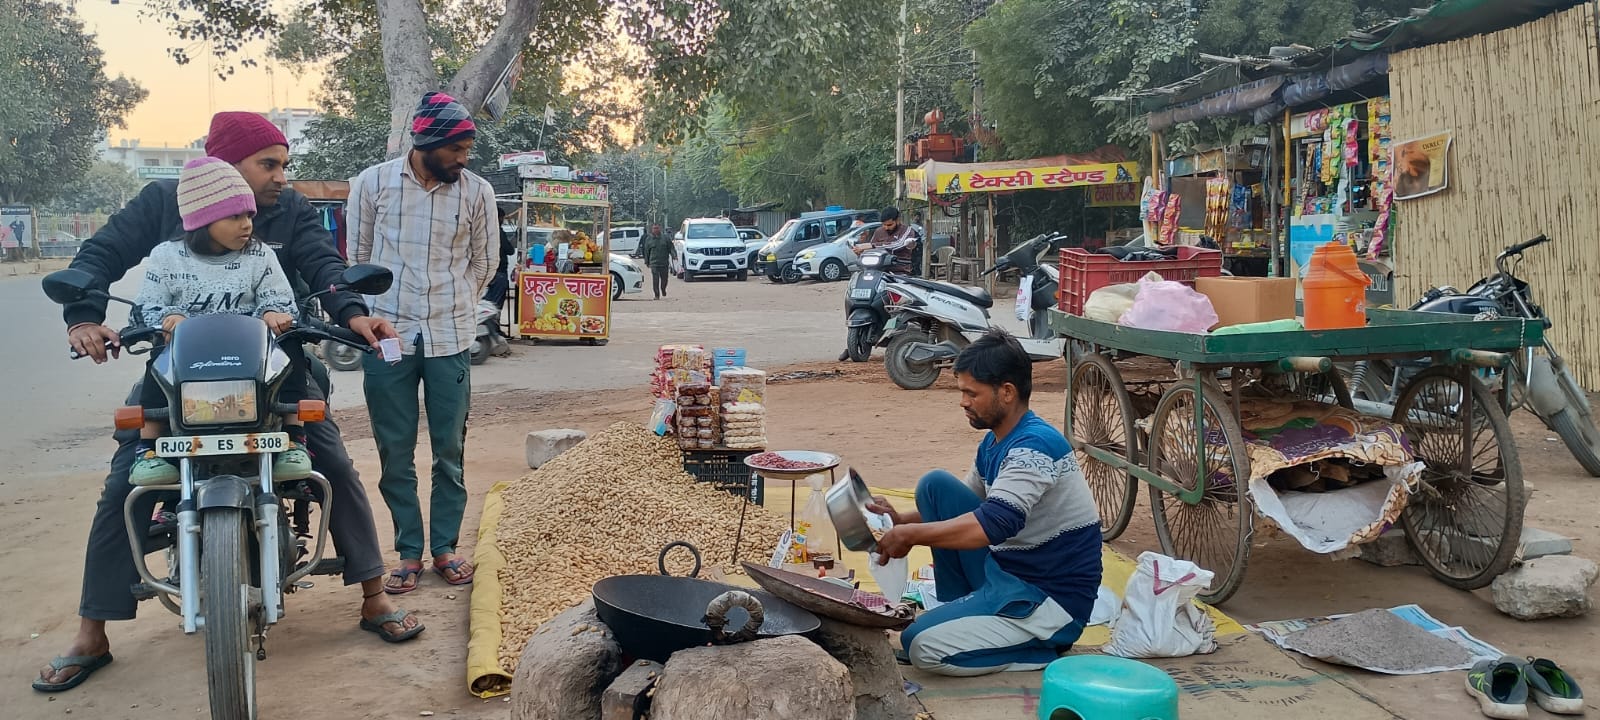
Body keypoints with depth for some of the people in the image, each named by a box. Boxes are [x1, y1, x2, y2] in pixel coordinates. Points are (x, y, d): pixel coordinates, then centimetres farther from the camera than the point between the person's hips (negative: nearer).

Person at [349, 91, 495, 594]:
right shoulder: (373, 183, -1)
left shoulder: (477, 192, 1)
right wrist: (370, 317, 10)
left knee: (450, 450, 7)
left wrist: (454, 308, 9)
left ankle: (445, 547, 20)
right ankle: (409, 552, 16)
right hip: (388, 338, 0)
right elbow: (358, 255, 10)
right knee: (396, 453, 5)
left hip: (451, 340, 1)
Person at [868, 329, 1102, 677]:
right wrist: (901, 519, 2)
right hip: (1008, 575, 9)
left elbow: (993, 525, -34)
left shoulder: (1035, 446, -22)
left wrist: (912, 534, -23)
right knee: (935, 485, 1)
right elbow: (969, 511, 19)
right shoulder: (994, 444, 6)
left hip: (1052, 601, -9)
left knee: (924, 645, -21)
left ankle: (1042, 650, -1)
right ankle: (961, 612, 8)